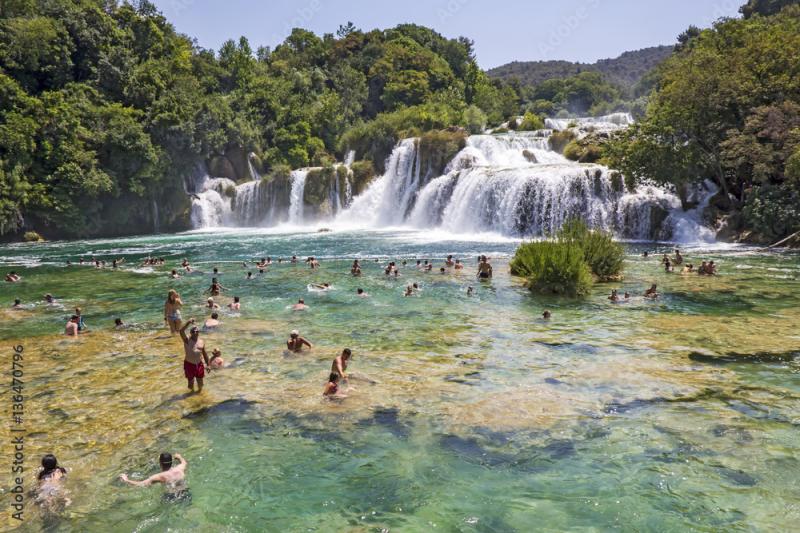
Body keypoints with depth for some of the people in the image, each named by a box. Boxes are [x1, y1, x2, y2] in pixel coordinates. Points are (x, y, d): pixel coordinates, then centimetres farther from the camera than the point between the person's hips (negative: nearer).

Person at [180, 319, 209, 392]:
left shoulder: (201, 342, 4)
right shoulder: (187, 340, -8)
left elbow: (205, 354, 11)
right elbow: (181, 331, -27)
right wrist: (188, 322, -38)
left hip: (199, 364, 3)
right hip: (189, 364, -3)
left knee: (200, 381, 12)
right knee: (191, 381, 9)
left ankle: (200, 391, 39)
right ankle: (192, 391, 36)